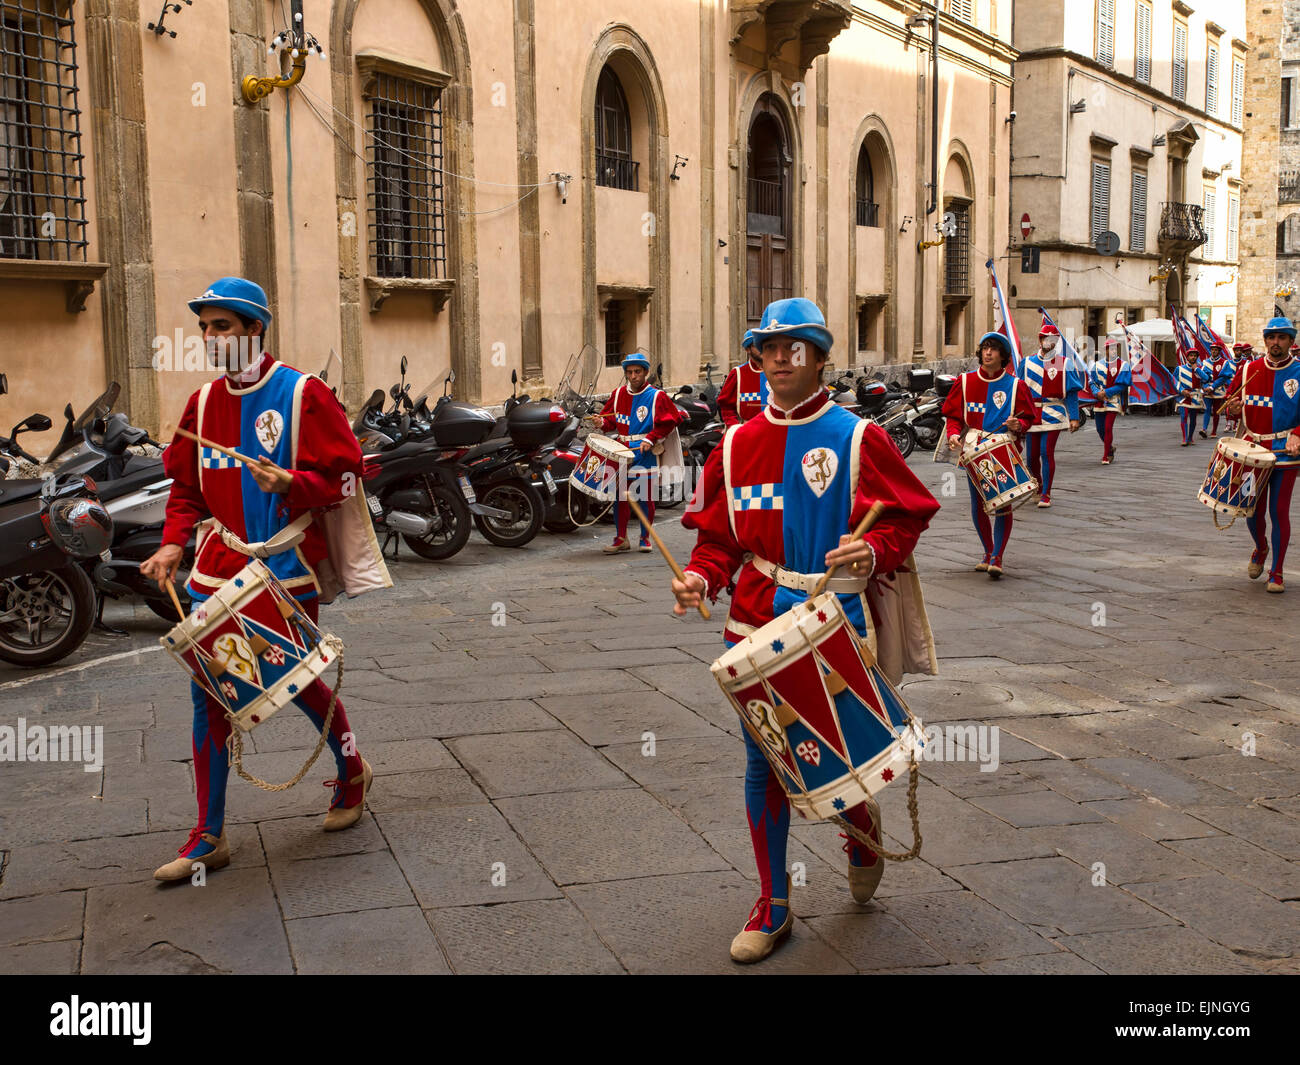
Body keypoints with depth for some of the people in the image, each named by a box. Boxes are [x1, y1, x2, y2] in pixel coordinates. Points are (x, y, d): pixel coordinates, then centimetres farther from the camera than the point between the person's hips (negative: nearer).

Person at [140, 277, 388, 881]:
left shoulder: (302, 394, -6)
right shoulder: (203, 402, 10)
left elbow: (344, 476, -7)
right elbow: (186, 486, 17)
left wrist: (290, 484, -24)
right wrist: (173, 543, 2)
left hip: (287, 566, -5)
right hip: (217, 570, 5)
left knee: (298, 683, 5)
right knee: (210, 695, 2)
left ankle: (351, 772, 35)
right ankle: (209, 837, 11)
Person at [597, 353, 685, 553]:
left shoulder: (657, 396, -2)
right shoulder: (618, 394, 11)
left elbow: (669, 422, -3)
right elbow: (610, 418, 17)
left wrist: (651, 439, -13)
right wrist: (603, 422, -7)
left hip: (646, 454, -3)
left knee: (647, 498, 1)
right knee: (620, 497, 0)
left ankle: (645, 538, 15)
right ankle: (621, 539, 8)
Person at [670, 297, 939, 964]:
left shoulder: (857, 437, -4)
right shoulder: (738, 445, 6)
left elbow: (908, 516, -2)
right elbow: (720, 535, 10)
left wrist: (874, 553, -21)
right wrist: (701, 576, -9)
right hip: (757, 624, 3)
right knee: (763, 764, 9)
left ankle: (861, 826, 40)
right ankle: (773, 906, 25)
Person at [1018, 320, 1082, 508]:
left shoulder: (1064, 364, 3)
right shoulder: (1028, 362, 9)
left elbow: (1072, 393, 2)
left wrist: (1074, 417, -4)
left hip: (1053, 414, -3)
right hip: (1032, 413, 3)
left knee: (1047, 452, -11)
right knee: (1032, 456, 6)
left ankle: (1046, 494, -3)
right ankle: (1039, 486, 31)